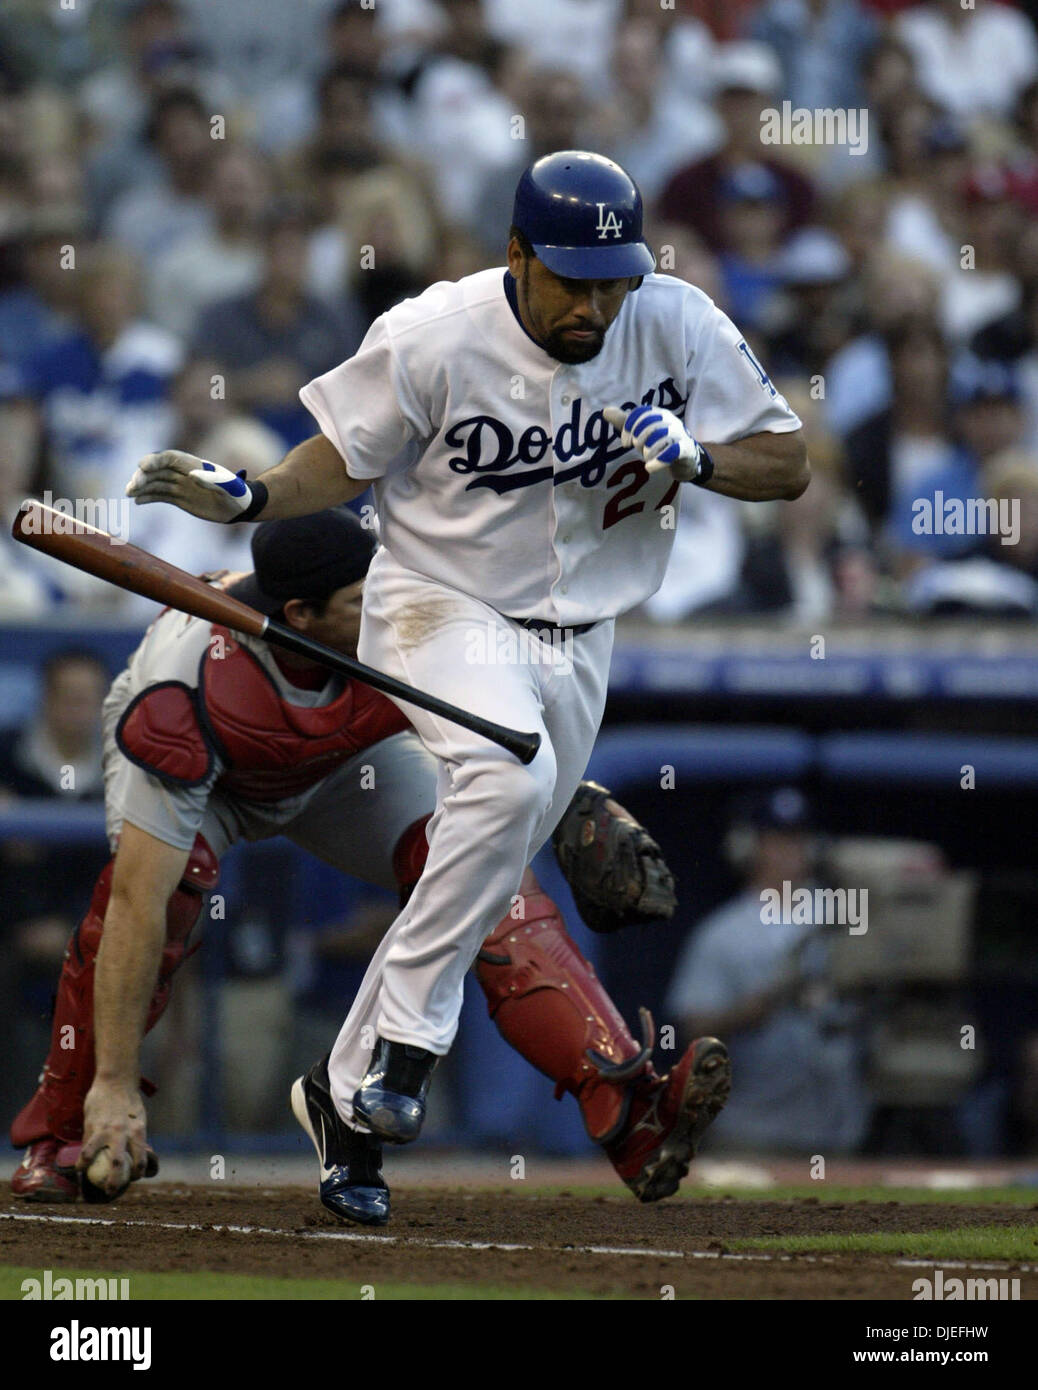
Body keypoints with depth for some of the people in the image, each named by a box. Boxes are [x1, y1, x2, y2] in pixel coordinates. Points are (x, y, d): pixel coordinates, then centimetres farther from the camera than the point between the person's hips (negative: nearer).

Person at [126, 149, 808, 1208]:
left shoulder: (680, 326, -8)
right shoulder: (431, 338, -17)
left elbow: (789, 466, -1)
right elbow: (346, 455, -5)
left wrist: (695, 455, -21)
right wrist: (244, 497, -23)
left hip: (577, 637, 5)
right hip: (442, 607, -5)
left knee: (478, 883, 7)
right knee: (509, 777, -33)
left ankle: (347, 1090, 22)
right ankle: (404, 1039, -28)